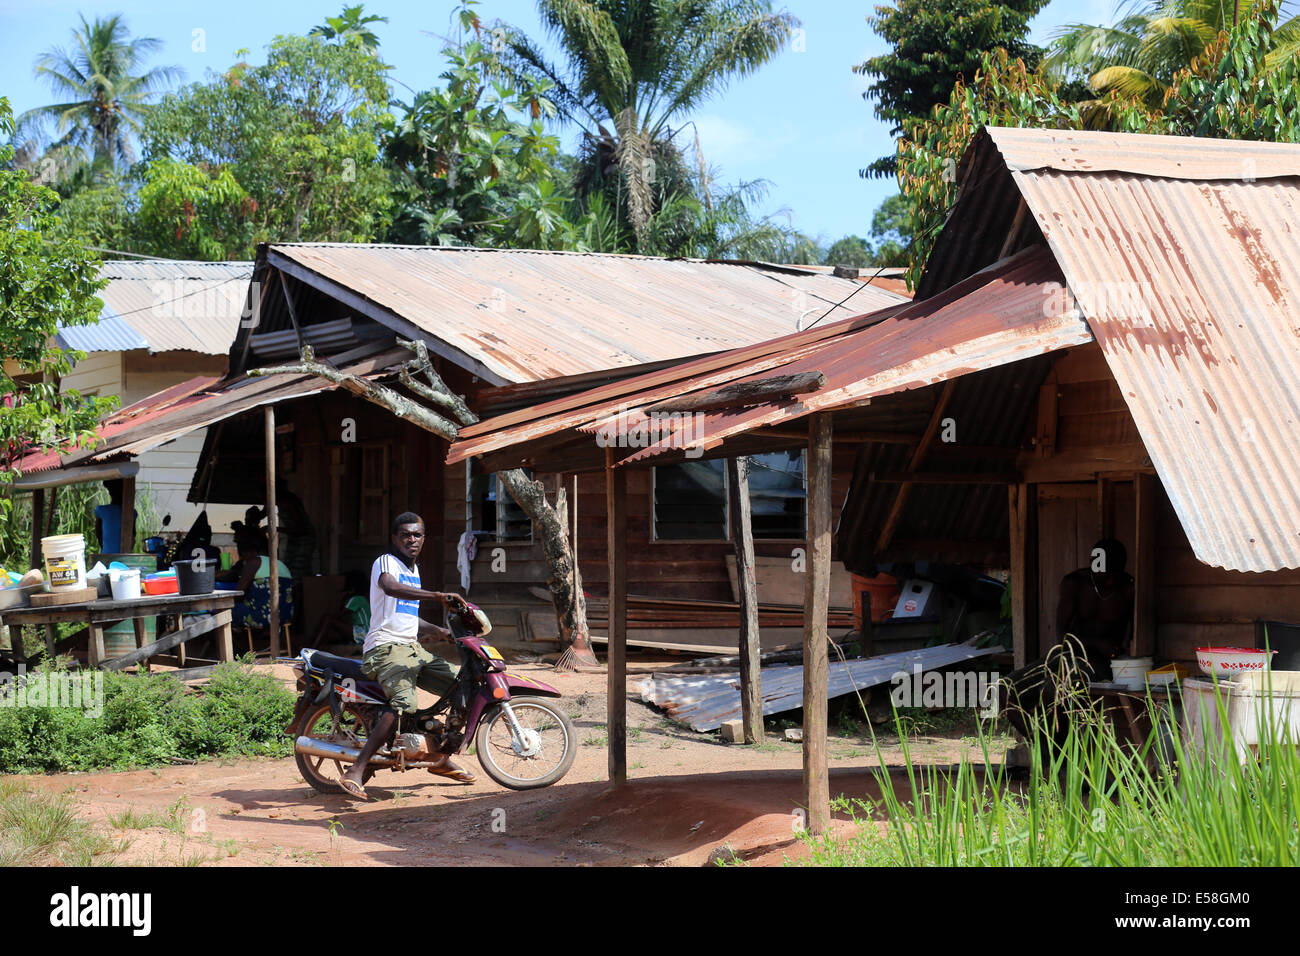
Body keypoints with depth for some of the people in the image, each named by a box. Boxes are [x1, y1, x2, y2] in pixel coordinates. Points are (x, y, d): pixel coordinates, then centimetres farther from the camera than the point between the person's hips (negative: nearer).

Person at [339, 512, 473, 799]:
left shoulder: (414, 569, 23)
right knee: (404, 702, -32)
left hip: (412, 647, 9)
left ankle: (442, 759, 21)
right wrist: (438, 596, -39)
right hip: (386, 647, -9)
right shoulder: (385, 561, -6)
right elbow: (391, 587, -31)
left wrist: (438, 631, 26)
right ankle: (355, 772, -35)